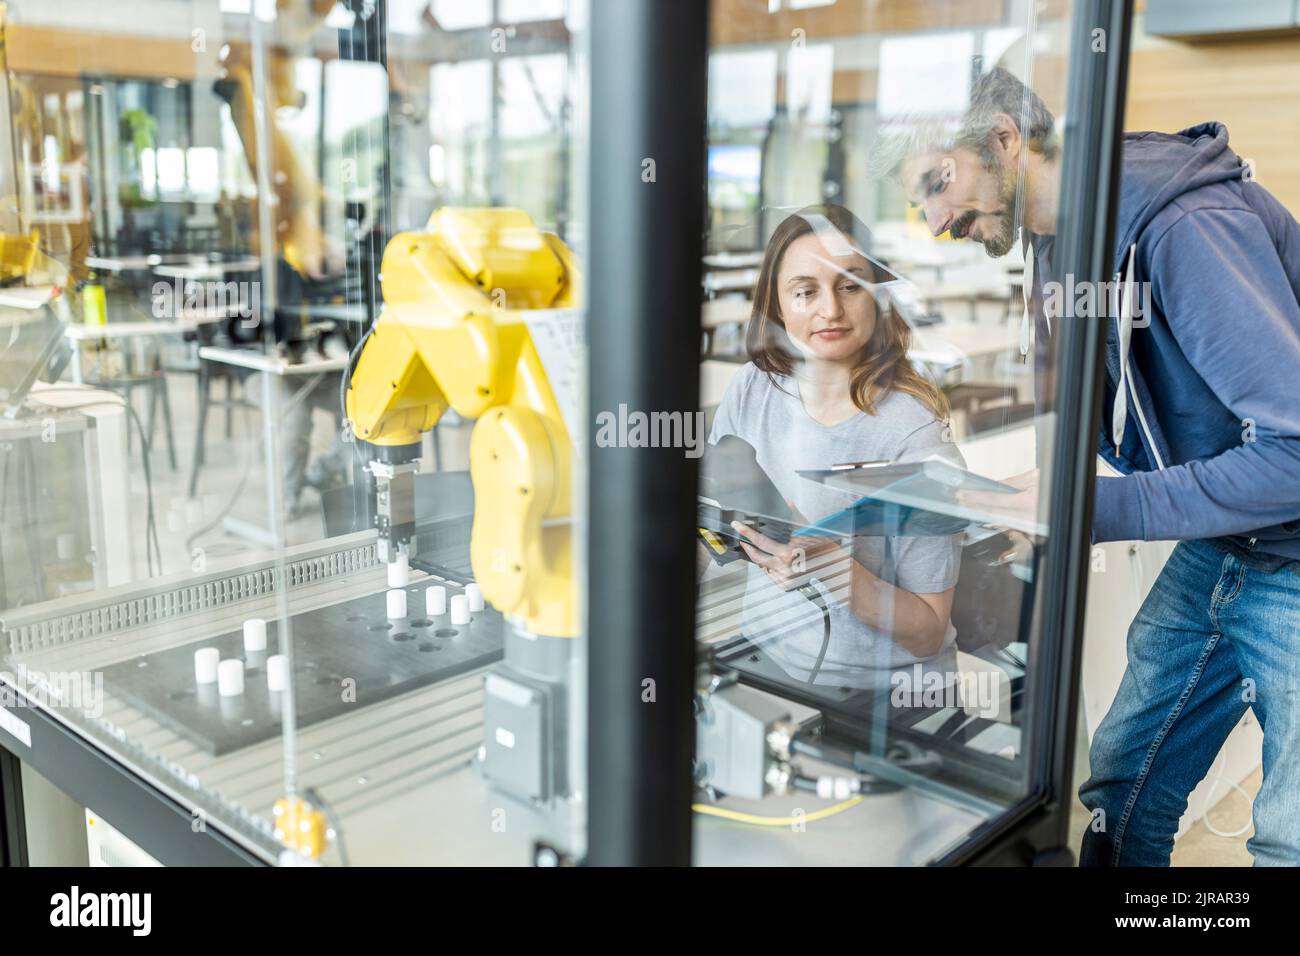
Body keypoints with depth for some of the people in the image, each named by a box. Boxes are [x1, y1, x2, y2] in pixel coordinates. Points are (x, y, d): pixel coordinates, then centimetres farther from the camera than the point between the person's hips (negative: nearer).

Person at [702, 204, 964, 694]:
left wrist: (832, 566, -28)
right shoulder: (752, 389, -2)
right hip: (762, 660, 4)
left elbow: (929, 634, -13)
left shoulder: (914, 437, -17)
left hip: (883, 690, -4)